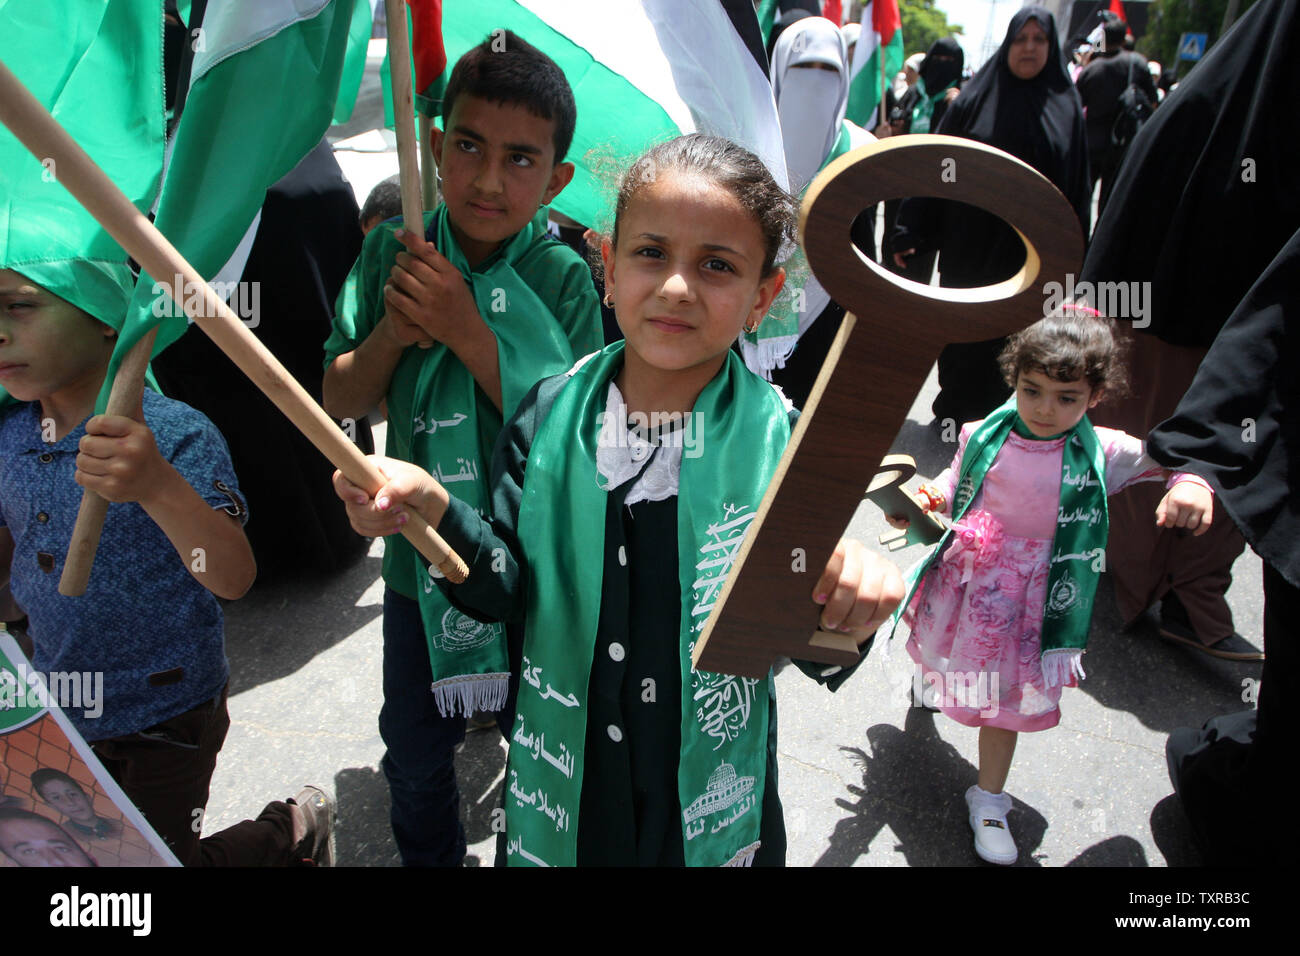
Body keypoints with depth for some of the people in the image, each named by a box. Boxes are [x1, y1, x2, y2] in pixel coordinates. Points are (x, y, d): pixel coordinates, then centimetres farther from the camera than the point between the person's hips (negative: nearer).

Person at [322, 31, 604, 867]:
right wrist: (394, 331, -22)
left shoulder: (566, 277, -14)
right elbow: (339, 403, -3)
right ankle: (429, 858, 49)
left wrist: (467, 333, -28)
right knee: (415, 753, 21)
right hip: (422, 550, 3)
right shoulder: (393, 253, -6)